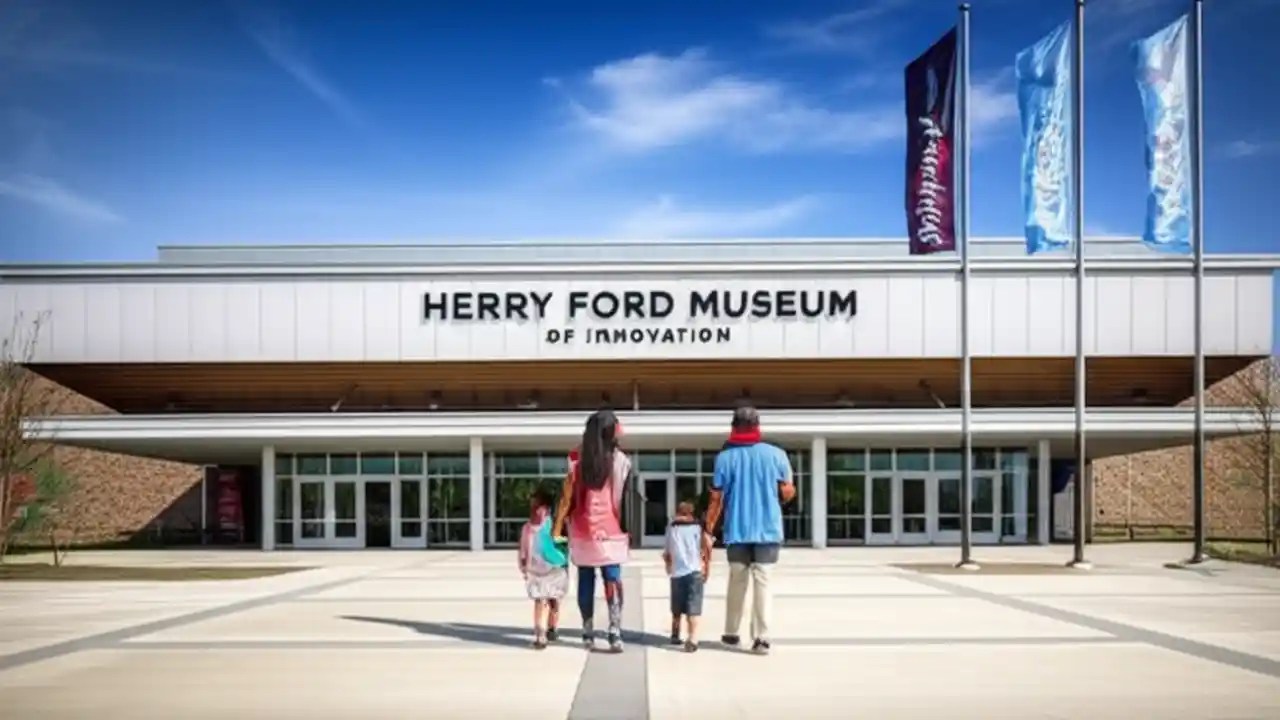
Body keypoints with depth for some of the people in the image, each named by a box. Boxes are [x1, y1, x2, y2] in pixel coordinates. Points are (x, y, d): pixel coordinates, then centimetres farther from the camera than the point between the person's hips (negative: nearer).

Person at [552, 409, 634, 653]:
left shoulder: (578, 460, -2)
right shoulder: (621, 461, -4)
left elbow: (567, 498, -3)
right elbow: (625, 499, 0)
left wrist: (557, 528, 2)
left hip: (583, 533, 1)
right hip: (611, 532, -1)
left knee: (586, 581, 10)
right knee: (613, 581, 2)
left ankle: (588, 634, 13)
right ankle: (615, 633, -10)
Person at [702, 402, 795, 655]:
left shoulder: (725, 456, -1)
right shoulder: (775, 454, -1)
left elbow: (716, 499, -1)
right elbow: (788, 493, 3)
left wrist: (708, 531, 4)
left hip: (737, 531, 1)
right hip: (768, 530, -1)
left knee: (736, 581, 13)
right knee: (762, 581, 2)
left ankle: (731, 634, 22)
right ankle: (761, 637, -3)